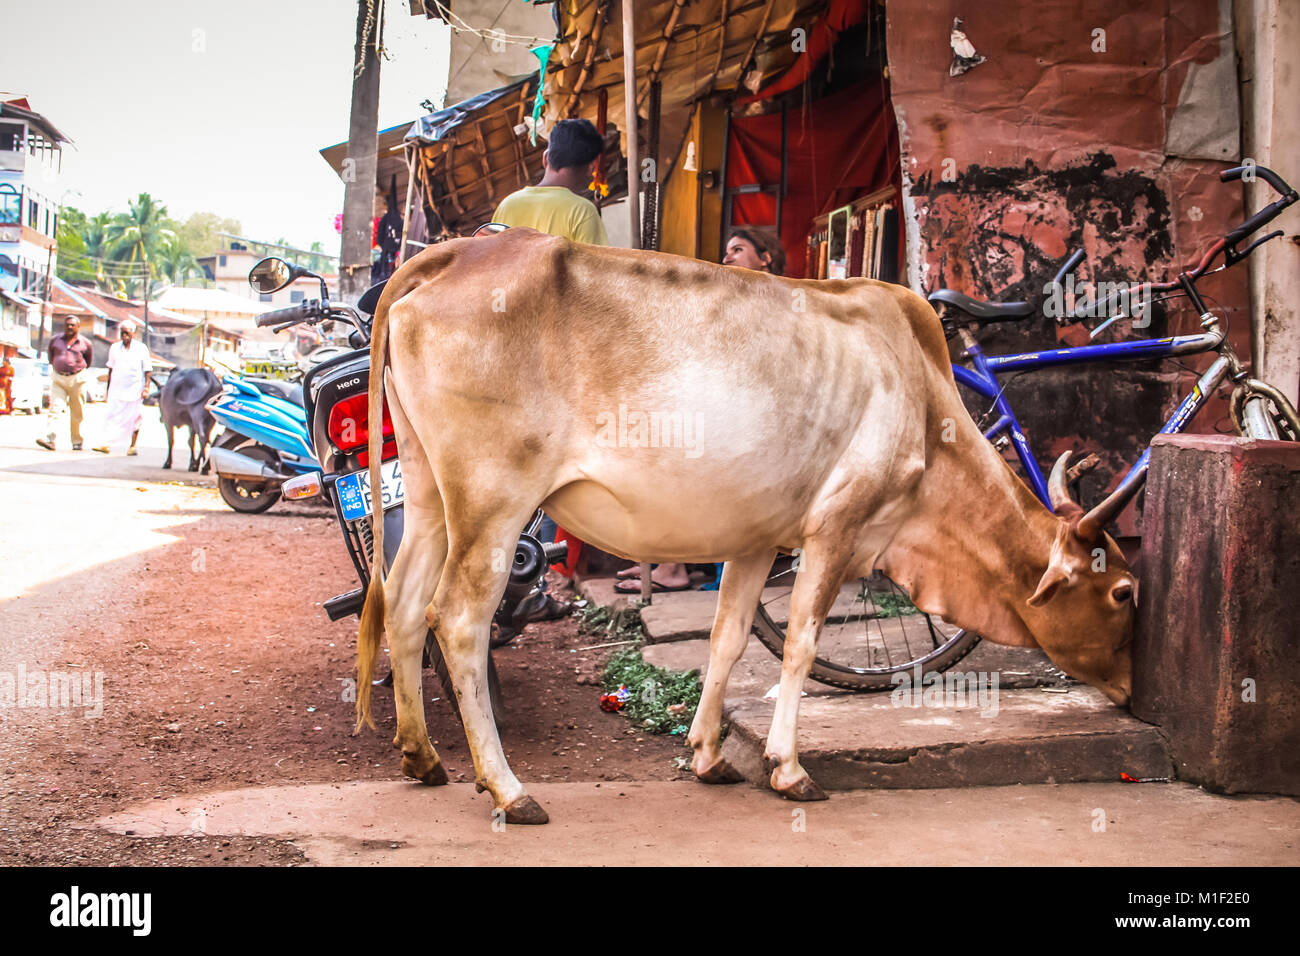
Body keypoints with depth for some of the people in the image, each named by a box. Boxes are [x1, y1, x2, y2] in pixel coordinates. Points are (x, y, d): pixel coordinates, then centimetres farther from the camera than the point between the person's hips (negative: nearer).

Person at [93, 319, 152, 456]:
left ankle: (133, 445, 14)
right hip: (117, 389, 2)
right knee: (113, 417, -3)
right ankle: (107, 444, -4)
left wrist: (146, 387, -8)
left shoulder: (142, 348, 1)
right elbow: (111, 369, 16)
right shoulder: (115, 348, 9)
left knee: (134, 418, 3)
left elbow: (148, 370, 1)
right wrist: (108, 388, 15)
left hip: (135, 391, -2)